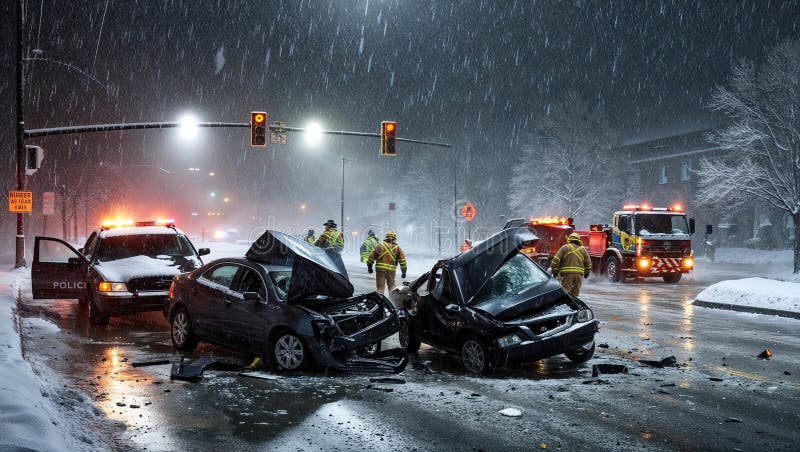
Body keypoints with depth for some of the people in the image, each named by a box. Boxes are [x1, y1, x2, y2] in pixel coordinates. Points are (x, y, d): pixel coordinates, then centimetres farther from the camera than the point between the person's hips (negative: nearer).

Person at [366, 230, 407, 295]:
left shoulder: (379, 245, 5)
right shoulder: (397, 248, 7)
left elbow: (371, 256, 4)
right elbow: (402, 260, 5)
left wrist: (369, 266, 15)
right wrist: (403, 272, 12)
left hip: (380, 269, -1)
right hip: (391, 270, 1)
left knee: (380, 286, 3)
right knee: (391, 286, 15)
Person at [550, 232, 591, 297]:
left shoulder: (565, 248, 2)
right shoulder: (583, 250, 13)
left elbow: (556, 259, -6)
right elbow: (588, 263, 19)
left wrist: (555, 271, 0)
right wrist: (587, 272, 33)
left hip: (567, 273, -3)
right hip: (578, 274, 3)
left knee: (566, 290, -3)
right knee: (575, 292, 12)